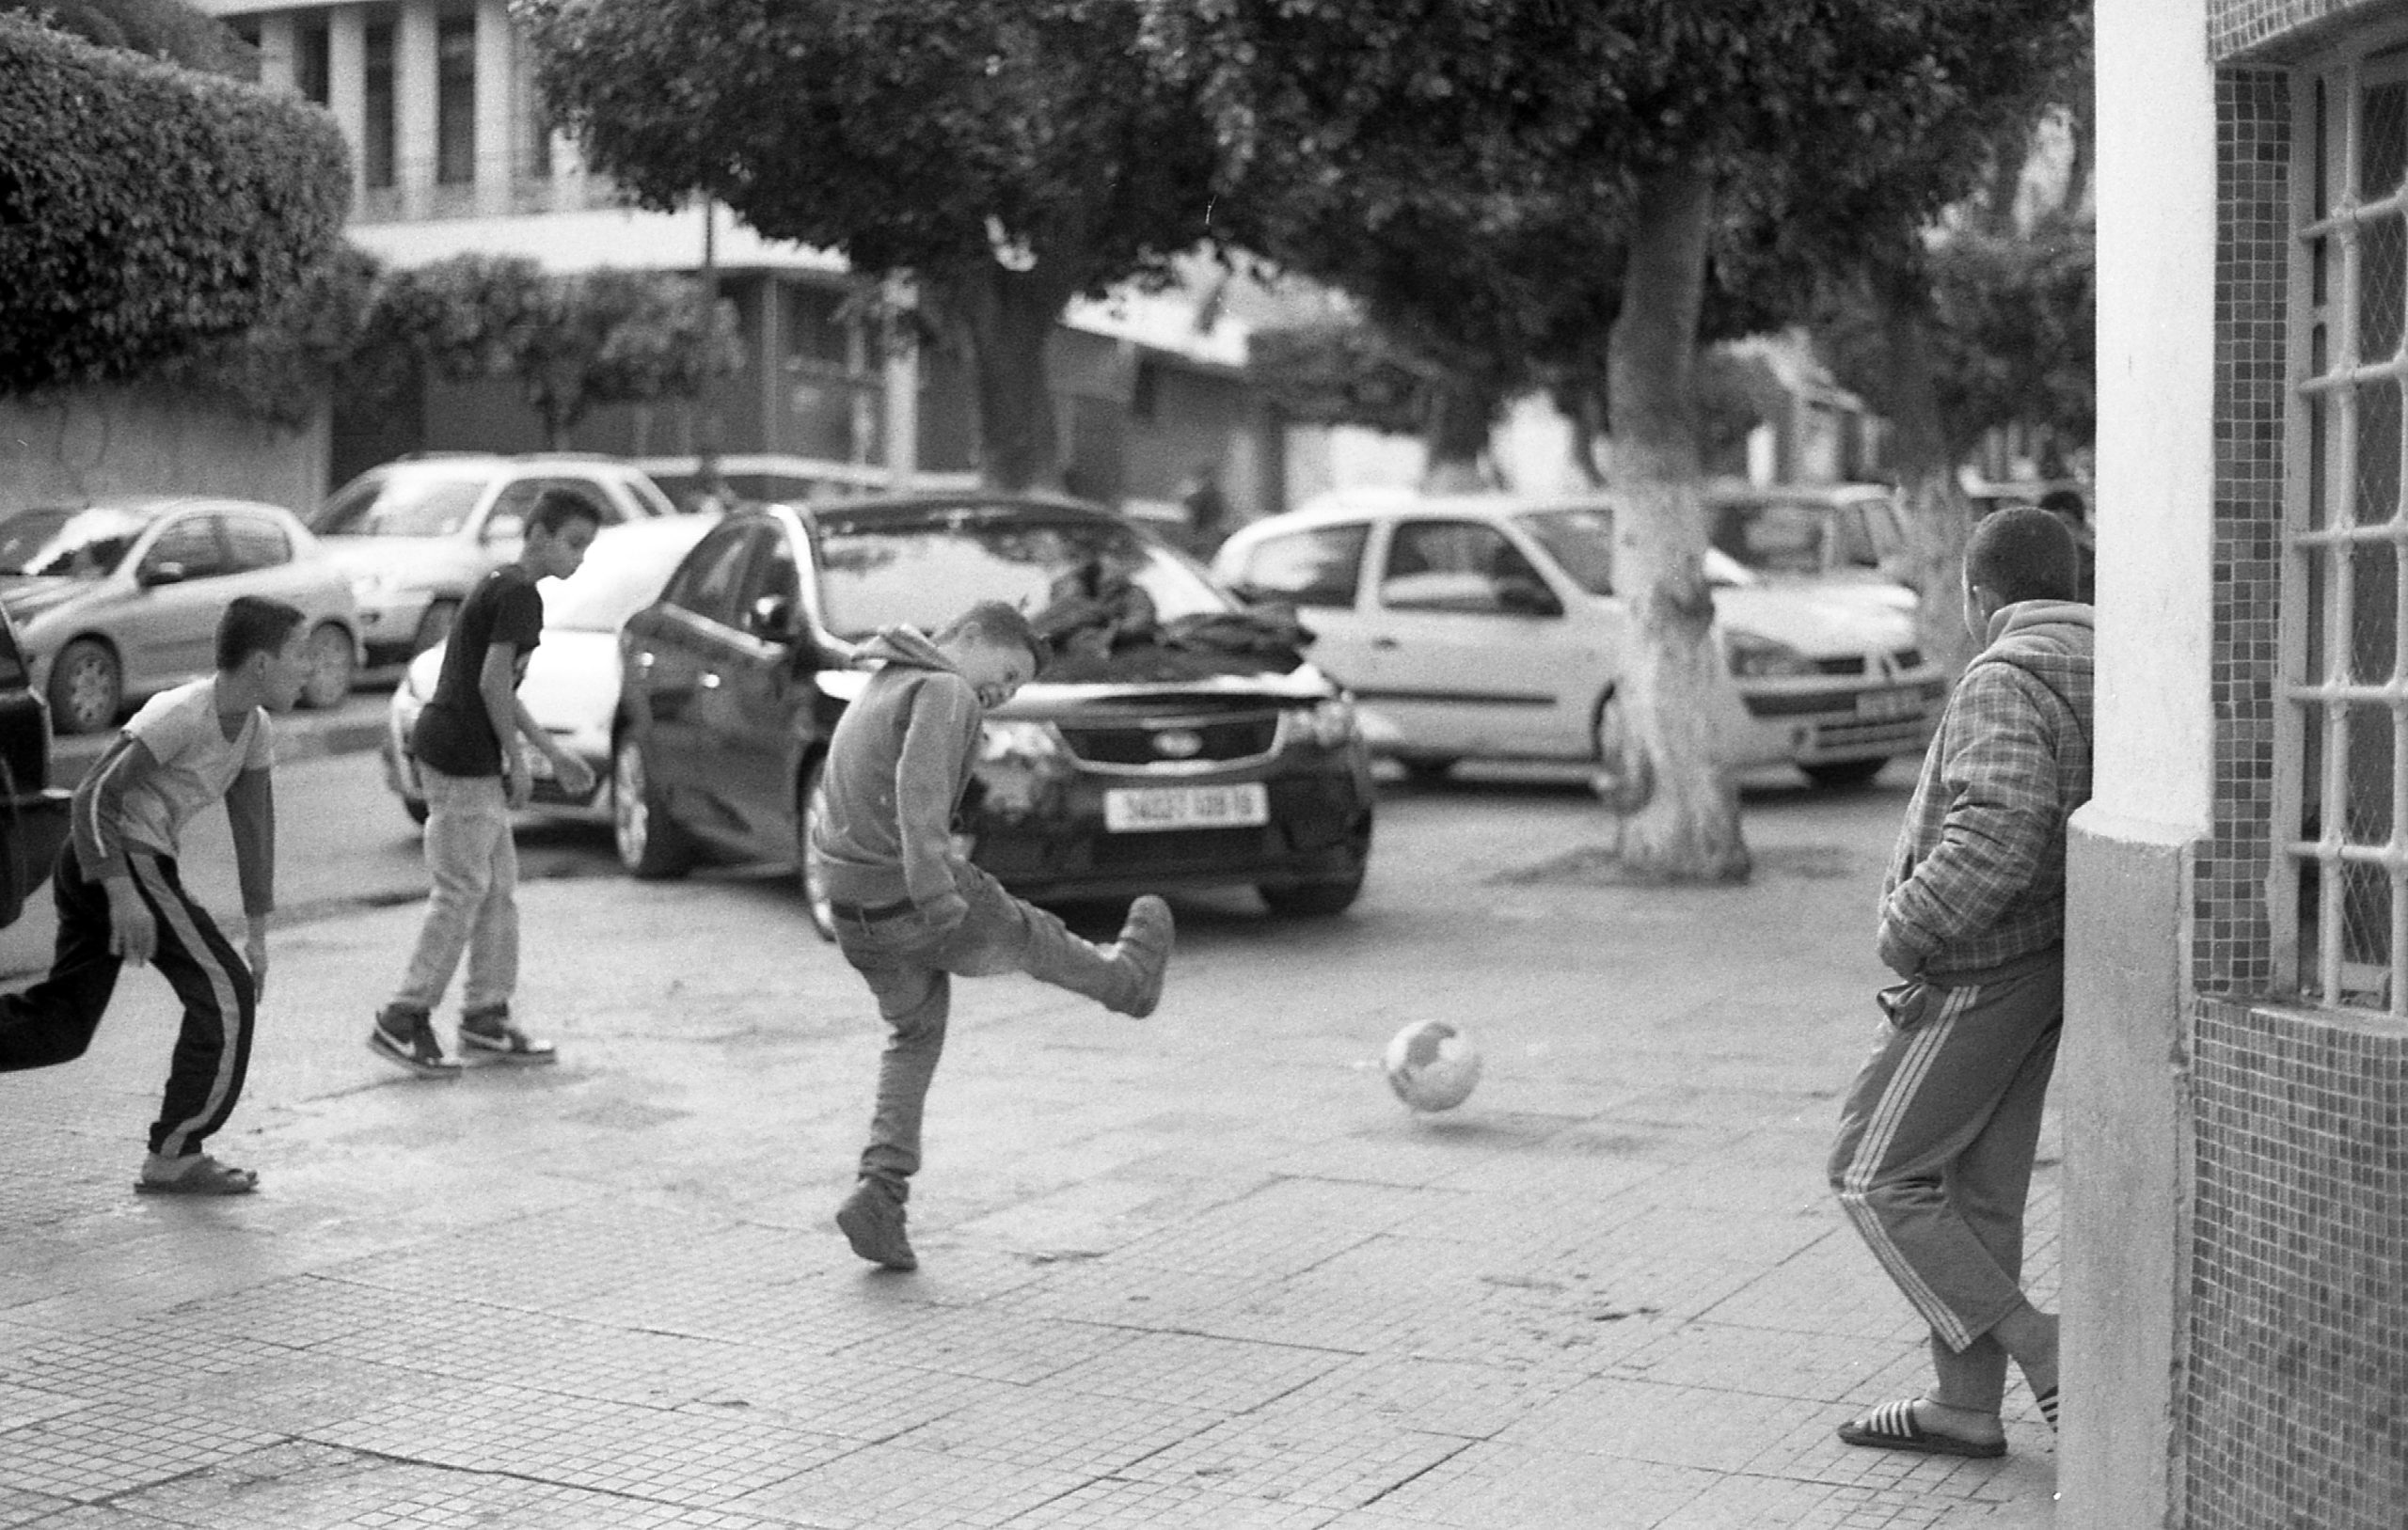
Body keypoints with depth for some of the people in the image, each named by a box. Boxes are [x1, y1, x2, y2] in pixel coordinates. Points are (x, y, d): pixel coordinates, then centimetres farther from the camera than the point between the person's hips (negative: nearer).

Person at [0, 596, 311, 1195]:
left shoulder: (251, 726, 9)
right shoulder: (181, 714, -18)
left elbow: (254, 824, 15)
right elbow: (95, 794, -21)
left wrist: (256, 931, 14)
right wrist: (122, 893, -28)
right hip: (126, 860, -9)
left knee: (60, 1025, 11)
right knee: (224, 993, -6)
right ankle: (174, 1158, 0)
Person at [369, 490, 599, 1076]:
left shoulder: (498, 585, 19)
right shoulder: (519, 593, -12)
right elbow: (493, 683, -18)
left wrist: (555, 753, 23)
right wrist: (517, 758, -9)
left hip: (468, 758, 10)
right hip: (463, 758, -10)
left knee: (498, 885, 13)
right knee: (463, 890, -6)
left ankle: (486, 1017, 18)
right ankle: (404, 1019, -2)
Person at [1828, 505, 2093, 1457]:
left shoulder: (2005, 680, -20)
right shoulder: (2104, 671, 8)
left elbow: (1995, 836, -31)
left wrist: (1909, 932, -21)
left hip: (1974, 975, -9)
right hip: (2044, 964, 9)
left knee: (1875, 1177, 0)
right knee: (1978, 1190, 14)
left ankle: (2040, 1353, -2)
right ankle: (1965, 1407, 21)